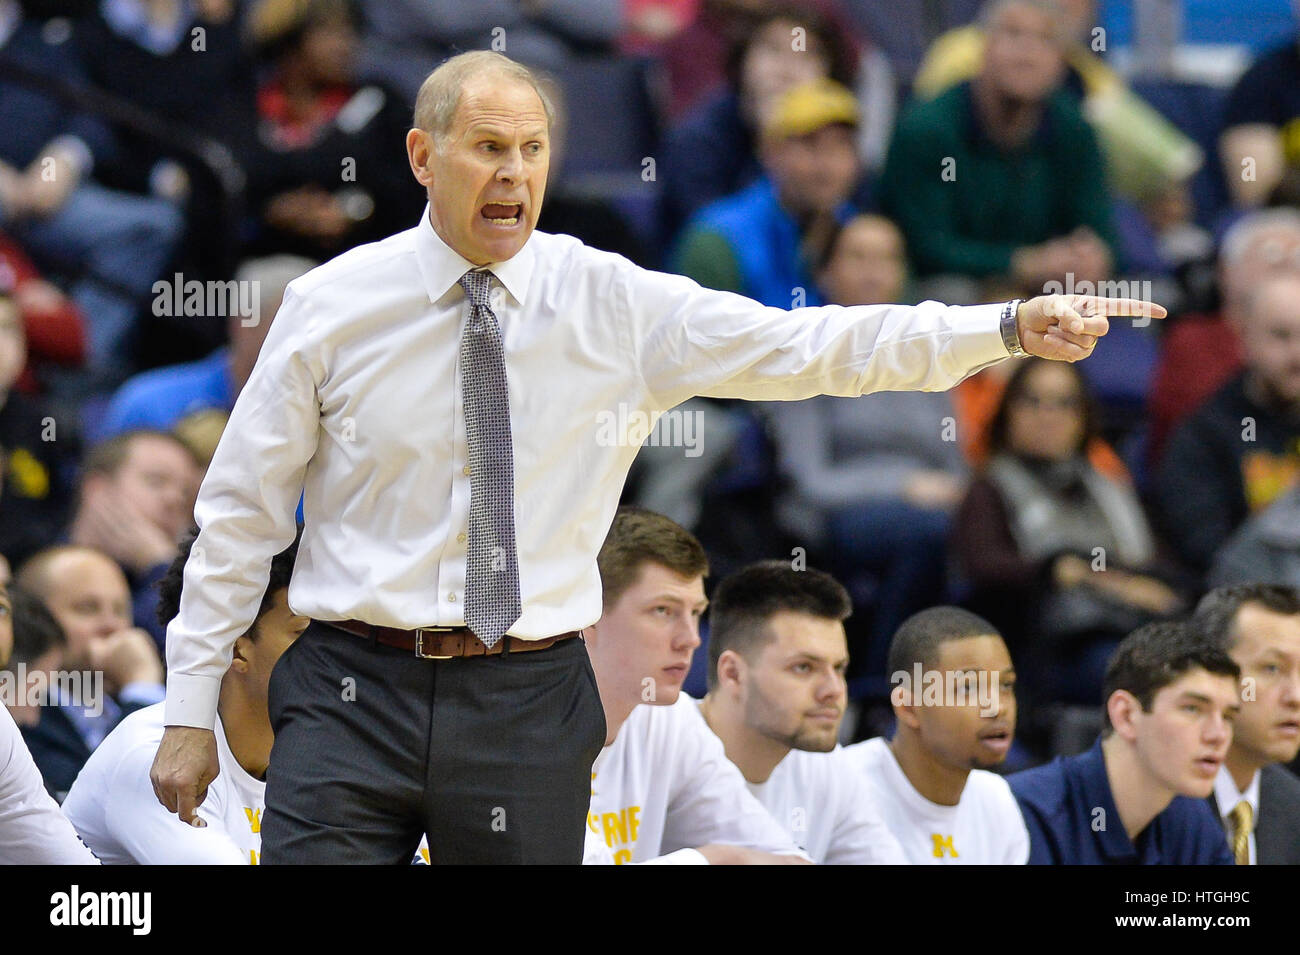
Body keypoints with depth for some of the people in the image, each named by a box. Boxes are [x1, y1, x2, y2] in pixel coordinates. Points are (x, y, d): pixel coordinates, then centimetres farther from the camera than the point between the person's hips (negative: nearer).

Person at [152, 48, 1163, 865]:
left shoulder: (615, 304, 2)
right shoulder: (332, 306, 0)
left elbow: (812, 347, -5)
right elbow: (242, 510, 5)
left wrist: (1012, 327, -16)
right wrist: (191, 707, 2)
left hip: (530, 703, 1)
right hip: (356, 691, -1)